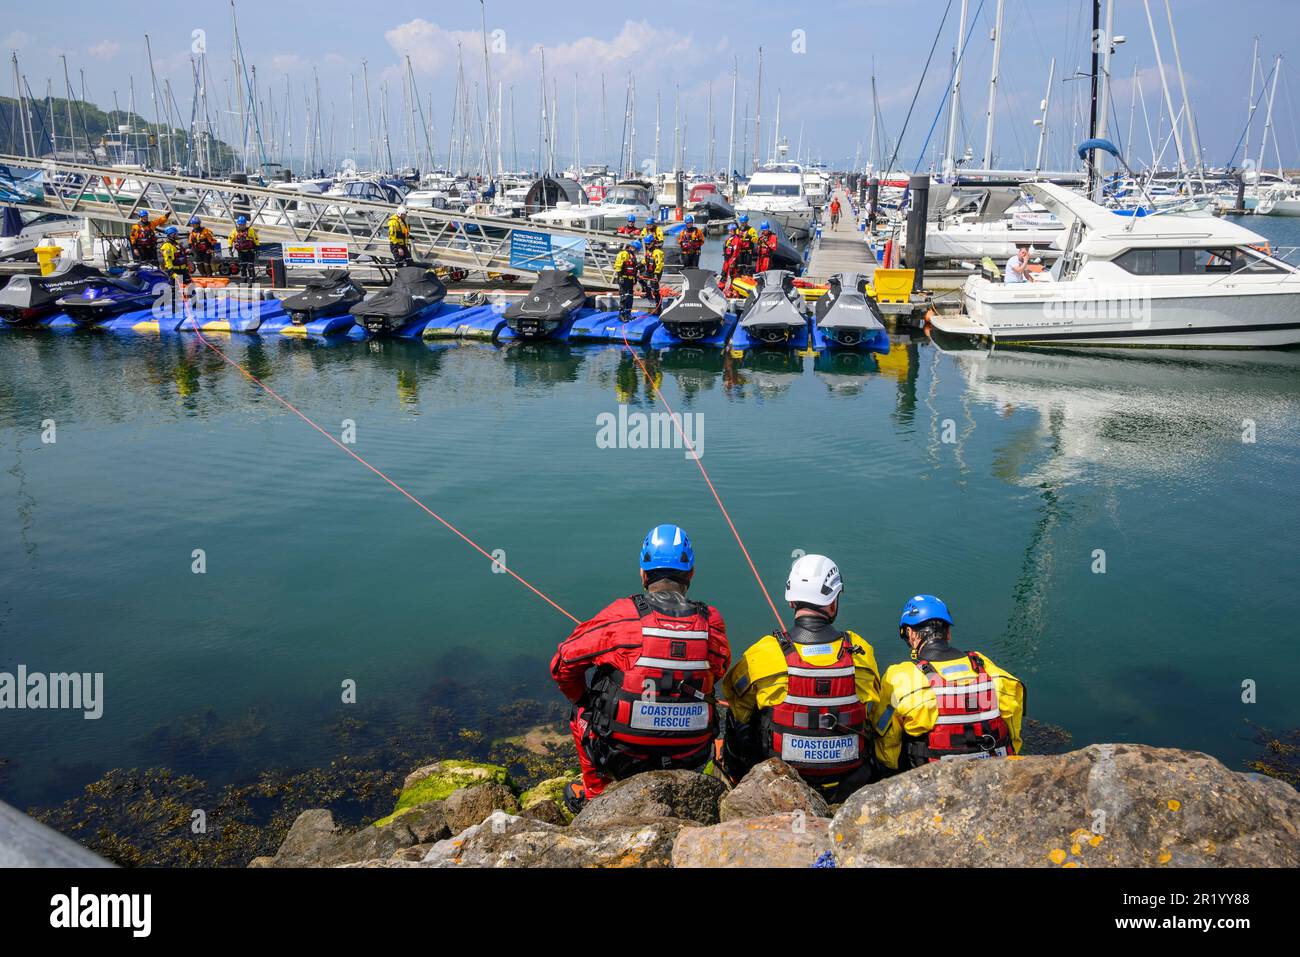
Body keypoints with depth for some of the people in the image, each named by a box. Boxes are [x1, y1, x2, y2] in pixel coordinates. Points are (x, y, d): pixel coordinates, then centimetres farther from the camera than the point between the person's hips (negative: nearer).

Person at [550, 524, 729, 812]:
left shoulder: (621, 615, -14)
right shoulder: (712, 622, -7)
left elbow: (562, 665, -2)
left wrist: (584, 700, 18)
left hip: (624, 757, -2)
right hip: (690, 758, 3)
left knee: (583, 707, 26)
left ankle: (595, 791, 35)